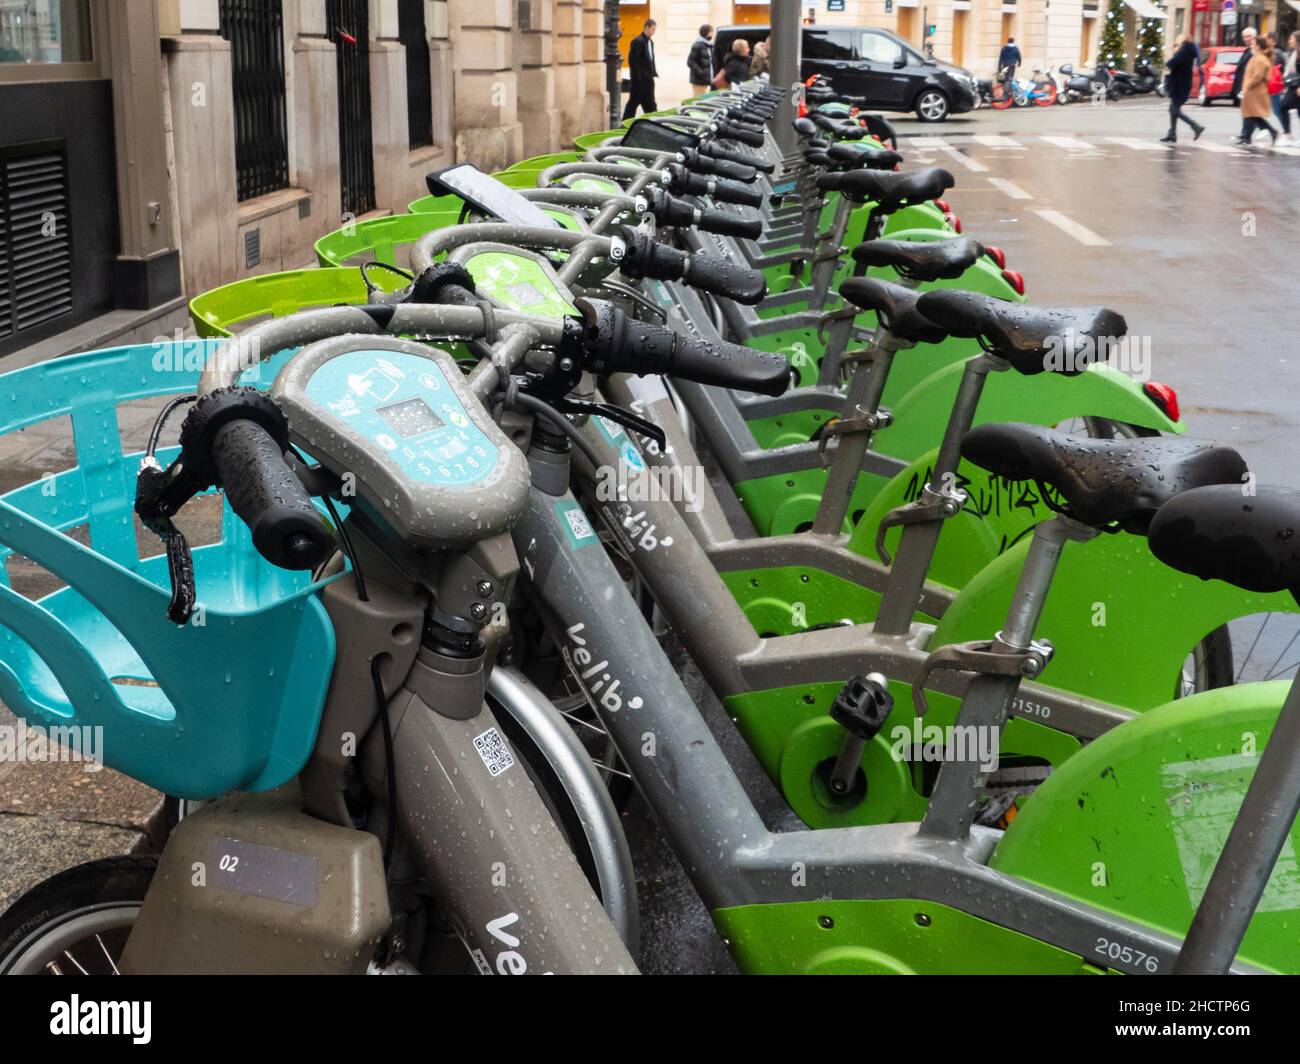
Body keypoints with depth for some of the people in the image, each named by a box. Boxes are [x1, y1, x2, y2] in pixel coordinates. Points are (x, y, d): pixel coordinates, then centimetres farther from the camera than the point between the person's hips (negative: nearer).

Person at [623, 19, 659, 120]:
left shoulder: (650, 41, 14)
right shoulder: (638, 41, -14)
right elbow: (633, 60, -18)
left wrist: (654, 73, 8)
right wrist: (637, 76, -19)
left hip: (648, 78, 8)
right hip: (639, 79, -8)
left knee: (650, 104, 10)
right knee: (634, 102, -2)